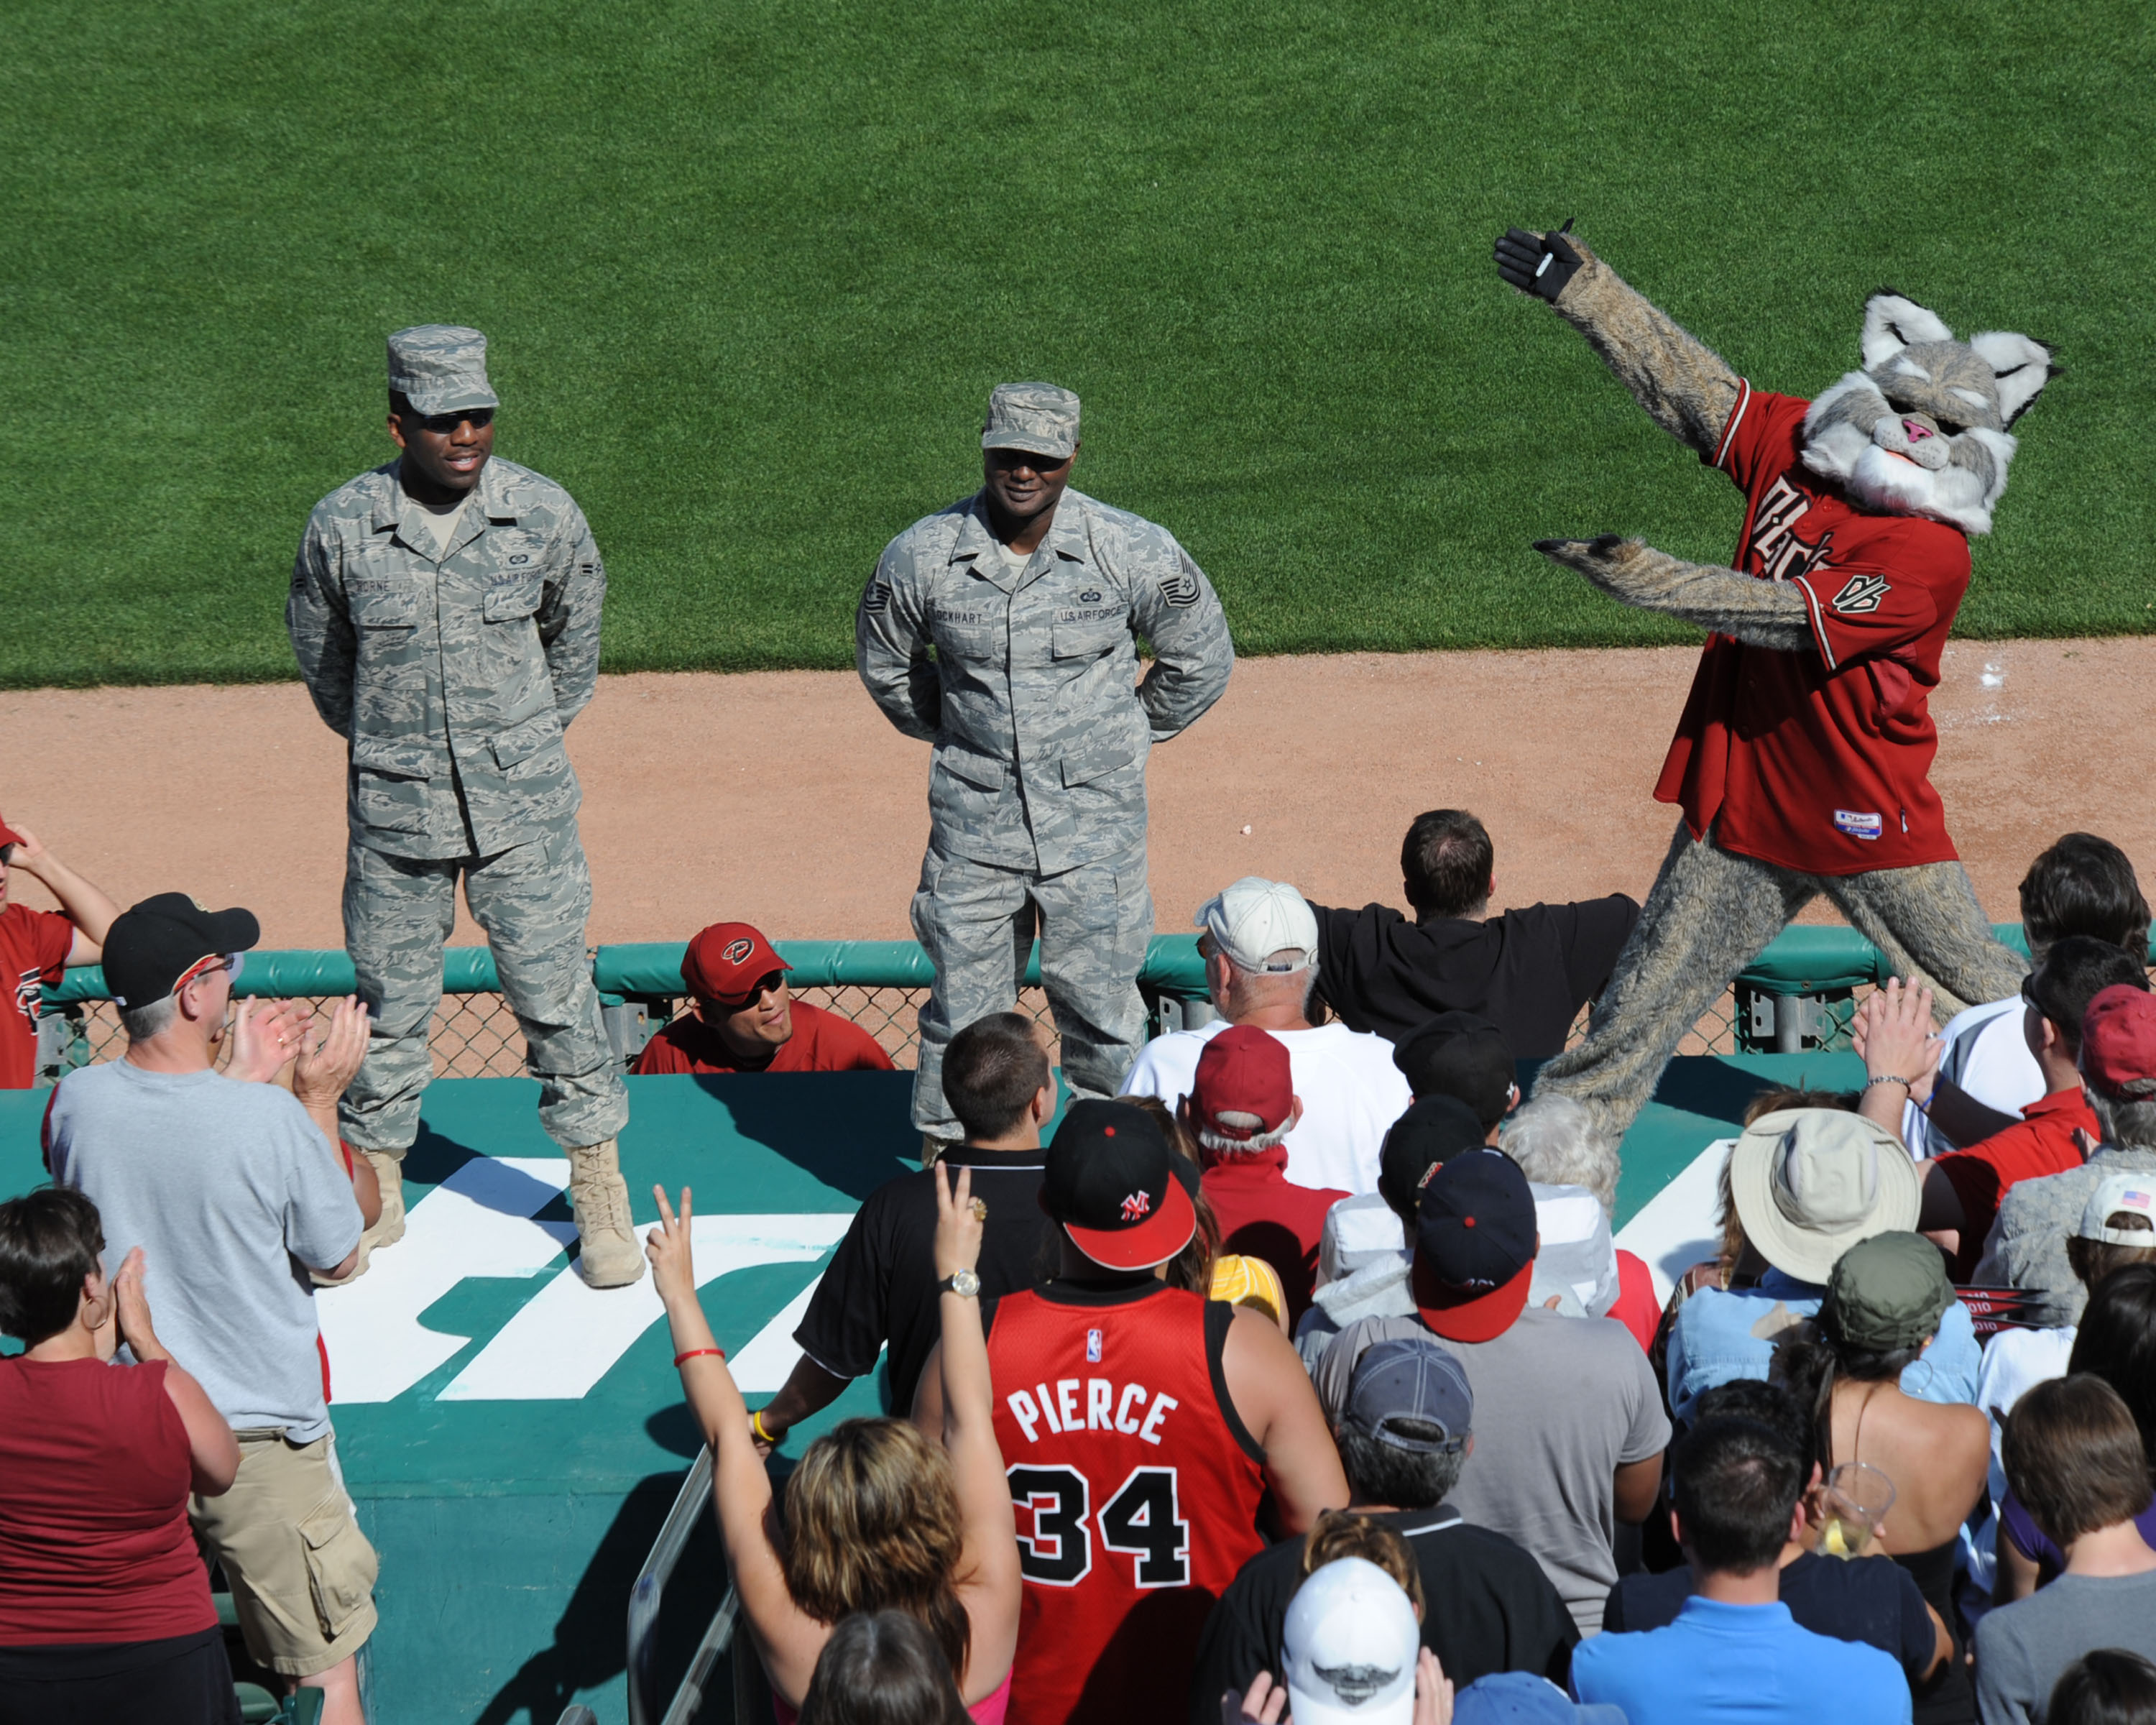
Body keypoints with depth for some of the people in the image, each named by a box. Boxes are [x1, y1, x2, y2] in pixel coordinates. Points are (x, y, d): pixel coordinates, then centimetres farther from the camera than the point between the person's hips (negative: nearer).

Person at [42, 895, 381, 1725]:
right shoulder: (273, 1120, -21)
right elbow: (341, 1258, -5)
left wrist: (241, 1078, 18)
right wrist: (318, 1101, 1)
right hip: (260, 1433, -4)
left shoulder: (73, 1103, -8)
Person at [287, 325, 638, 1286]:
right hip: (395, 805, 0)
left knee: (556, 992, 2)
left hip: (522, 799, 0)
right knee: (390, 1004, 10)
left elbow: (575, 633, 12)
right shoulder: (341, 527, -7)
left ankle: (600, 1196, 13)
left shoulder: (544, 514, -6)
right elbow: (319, 655, 11)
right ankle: (375, 1196, 24)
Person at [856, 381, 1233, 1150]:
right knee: (962, 1014, 7)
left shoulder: (1134, 552, -9)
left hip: (1095, 826, -1)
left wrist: (1123, 738, 9)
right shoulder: (921, 555, -6)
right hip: (972, 820, 1)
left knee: (1102, 1014, 6)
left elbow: (1202, 659, 7)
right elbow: (884, 664, 15)